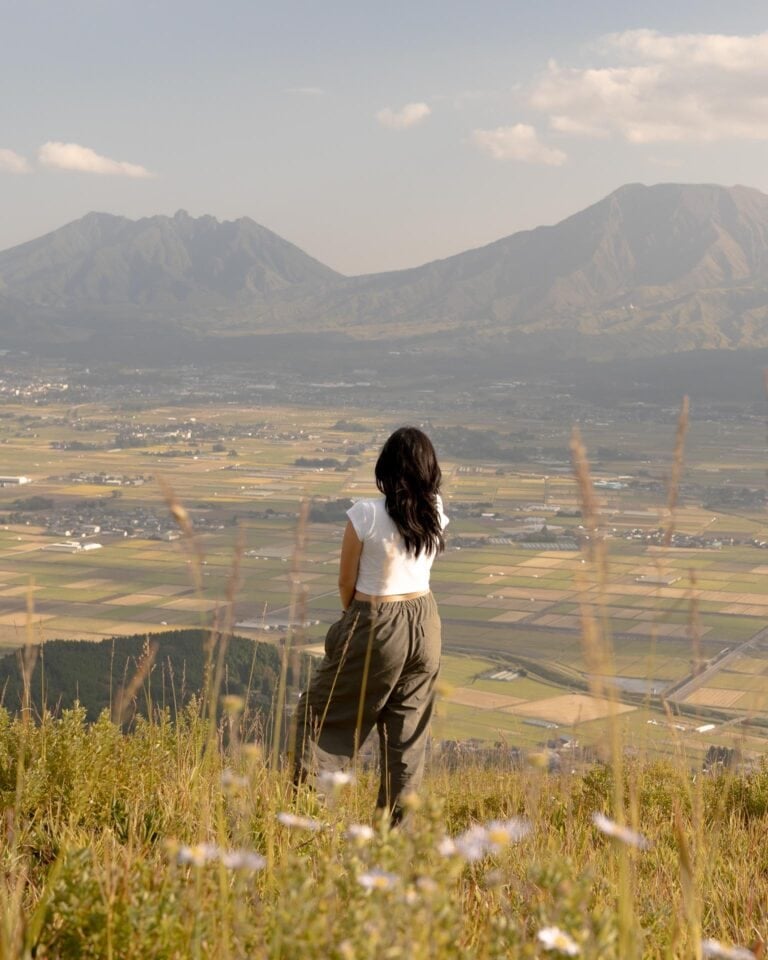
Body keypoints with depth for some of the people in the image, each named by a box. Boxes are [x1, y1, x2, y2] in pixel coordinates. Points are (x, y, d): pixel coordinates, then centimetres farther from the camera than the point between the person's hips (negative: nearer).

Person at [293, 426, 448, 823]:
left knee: (321, 712, 12)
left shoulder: (367, 514, -19)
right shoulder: (435, 512, -5)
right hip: (424, 624, 5)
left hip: (374, 626, -5)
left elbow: (346, 582, -7)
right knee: (408, 731, 14)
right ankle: (398, 823, 20)